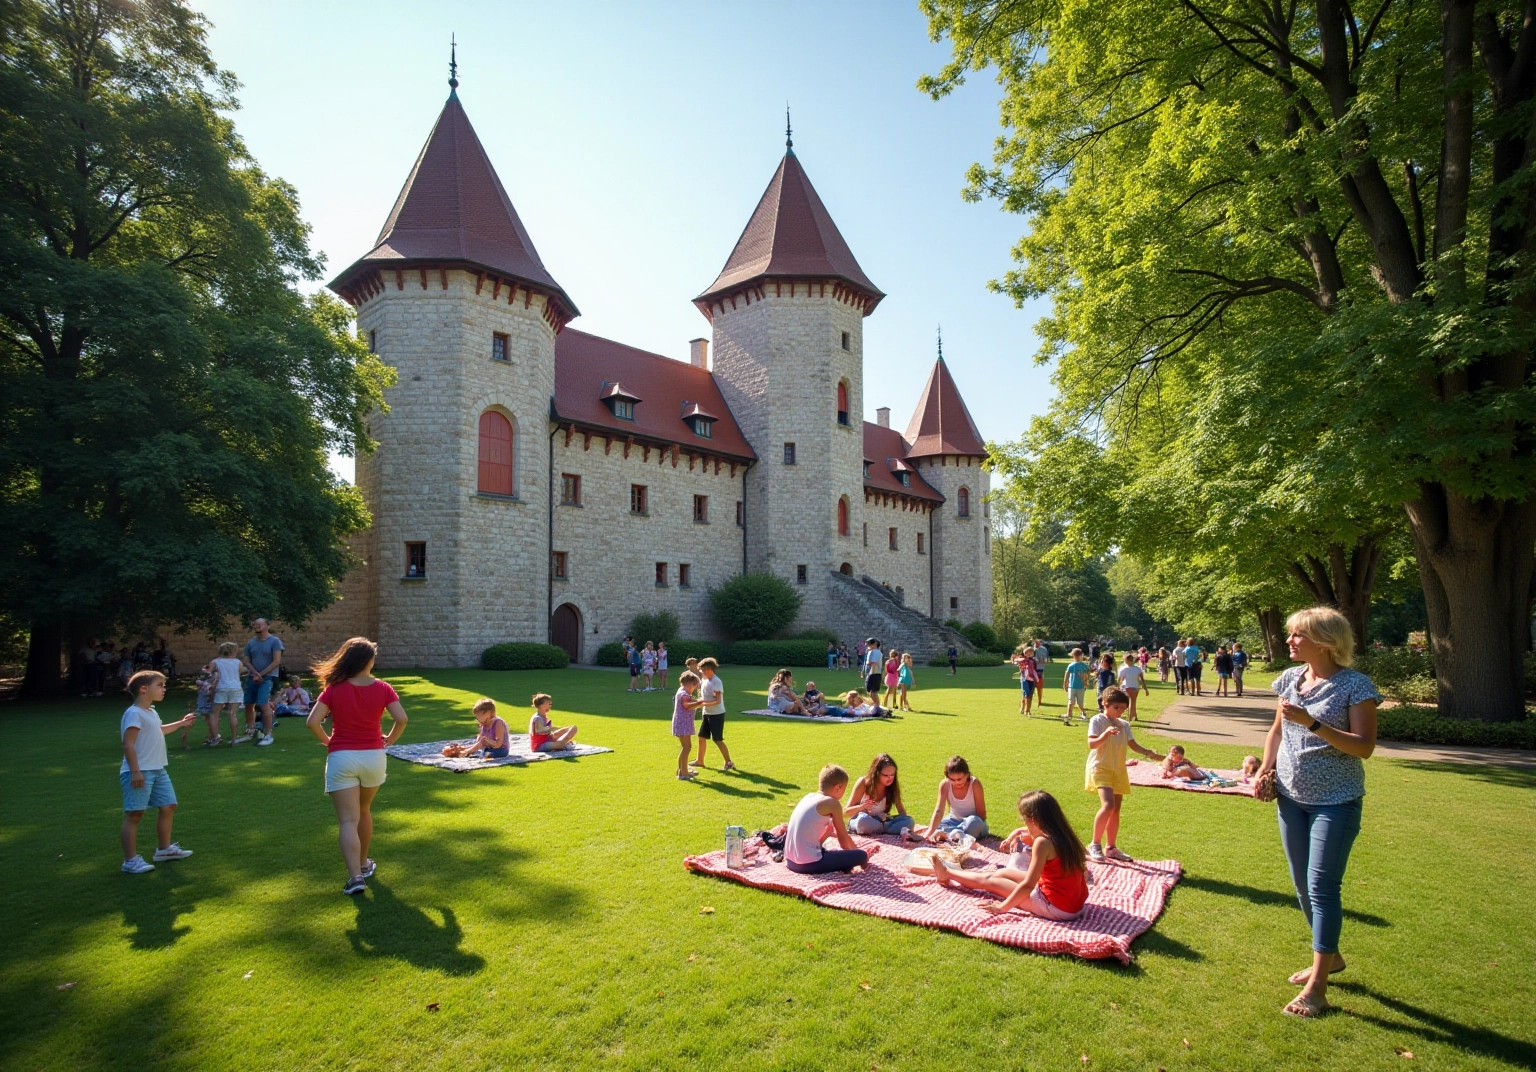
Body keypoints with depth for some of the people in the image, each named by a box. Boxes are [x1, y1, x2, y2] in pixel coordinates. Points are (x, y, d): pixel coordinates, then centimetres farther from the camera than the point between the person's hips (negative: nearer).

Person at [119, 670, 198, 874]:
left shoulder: (151, 712, 15)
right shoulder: (134, 713, -16)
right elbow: (128, 744, -23)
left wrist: (181, 723, 42)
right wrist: (135, 772, -27)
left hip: (158, 771, 10)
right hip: (139, 773, -10)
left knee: (168, 806, 17)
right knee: (134, 814, -3)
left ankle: (165, 848, 30)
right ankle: (131, 860, 3)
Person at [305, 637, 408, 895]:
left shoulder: (334, 689, -5)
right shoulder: (382, 688, -4)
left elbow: (312, 722, -11)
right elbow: (401, 719, -12)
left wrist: (326, 741, 6)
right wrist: (389, 740, 5)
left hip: (341, 758, -2)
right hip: (373, 756, 2)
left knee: (347, 820, -2)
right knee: (364, 811, 23)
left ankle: (356, 876, -12)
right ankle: (364, 864, 36)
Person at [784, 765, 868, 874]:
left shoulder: (809, 797, 16)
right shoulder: (832, 803, -6)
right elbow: (844, 838, 5)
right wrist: (856, 852, 21)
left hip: (791, 861, 9)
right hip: (808, 864, -9)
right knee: (862, 855, -4)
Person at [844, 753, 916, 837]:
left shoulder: (893, 785, -9)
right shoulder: (863, 783, -16)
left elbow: (901, 810, -1)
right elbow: (846, 812, -15)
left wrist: (906, 822, -23)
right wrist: (862, 806, -35)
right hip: (859, 821, -3)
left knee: (909, 821, -22)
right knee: (864, 820, -40)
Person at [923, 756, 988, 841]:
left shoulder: (975, 784, -21)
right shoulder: (945, 785, -15)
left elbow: (981, 814, -15)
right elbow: (938, 811, -23)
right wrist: (929, 832, -38)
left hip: (973, 824, -2)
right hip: (954, 821, 2)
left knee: (973, 822, -38)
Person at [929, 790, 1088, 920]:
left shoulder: (1043, 842, -22)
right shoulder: (1062, 835, 2)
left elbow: (1027, 886, -20)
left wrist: (1002, 907, -10)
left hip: (1056, 908, -8)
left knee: (990, 881, 9)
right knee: (1002, 873, 20)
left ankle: (947, 874, 34)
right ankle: (949, 875, 38)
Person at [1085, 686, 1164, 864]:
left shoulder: (1124, 725, 12)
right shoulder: (1097, 721, -8)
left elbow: (1133, 744, 10)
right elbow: (1092, 744, -17)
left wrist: (1148, 753, -7)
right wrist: (1105, 734, -33)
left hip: (1118, 771, 7)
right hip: (1100, 768, -7)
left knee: (1116, 809, 10)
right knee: (1108, 805, -21)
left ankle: (1110, 847, 23)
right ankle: (1094, 845, -9)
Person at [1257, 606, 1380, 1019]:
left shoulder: (1355, 685, -13)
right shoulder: (1289, 679, 5)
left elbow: (1365, 746, -18)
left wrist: (1313, 723, -28)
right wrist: (1265, 767, 2)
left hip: (1335, 802, -6)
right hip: (1291, 797, 7)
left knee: (1322, 887, -6)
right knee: (1302, 885, 15)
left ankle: (1317, 988, 2)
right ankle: (1329, 956, 36)